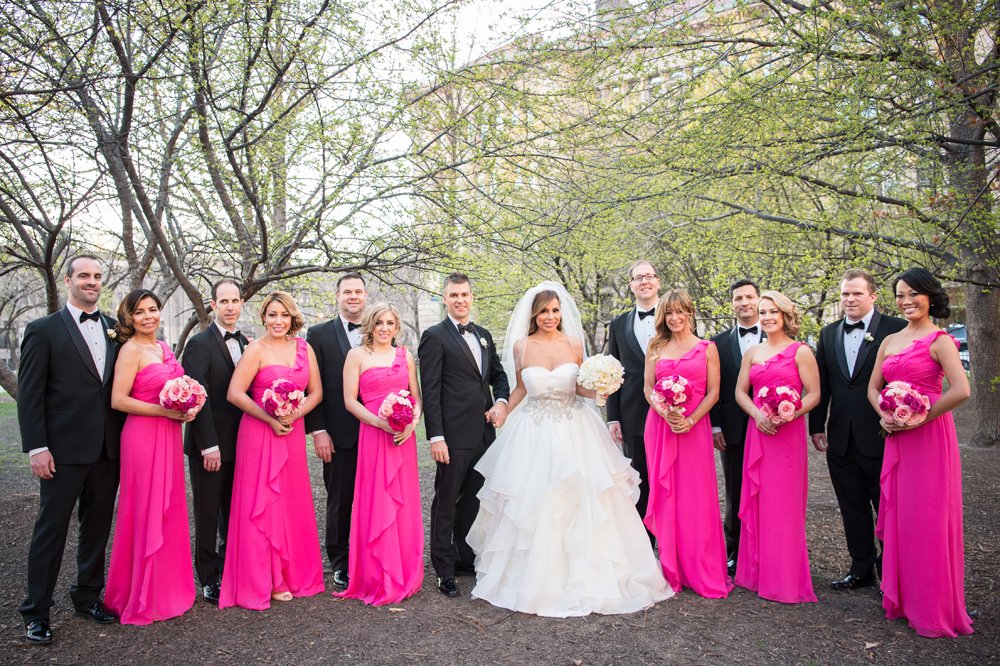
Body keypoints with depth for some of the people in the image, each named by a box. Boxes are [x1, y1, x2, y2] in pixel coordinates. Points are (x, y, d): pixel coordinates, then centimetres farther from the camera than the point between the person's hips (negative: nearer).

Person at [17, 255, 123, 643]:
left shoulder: (114, 330, 9)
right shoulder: (43, 330, -3)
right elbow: (29, 394, -6)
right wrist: (36, 447, -11)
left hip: (108, 450, 4)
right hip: (64, 451, -4)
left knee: (97, 528, 14)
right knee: (51, 531, 5)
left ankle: (88, 597, 30)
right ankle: (36, 612, 19)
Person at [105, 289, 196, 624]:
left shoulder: (164, 347, 12)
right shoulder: (131, 350, -10)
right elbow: (118, 400, -16)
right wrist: (165, 411, -18)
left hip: (169, 436, 8)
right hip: (143, 436, -8)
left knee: (169, 509, 14)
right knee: (147, 512, 1)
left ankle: (167, 586, 28)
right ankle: (144, 596, 16)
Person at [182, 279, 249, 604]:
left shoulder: (246, 343, 9)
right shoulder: (200, 343, -10)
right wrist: (209, 446, -19)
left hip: (239, 444, 6)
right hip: (210, 445, -5)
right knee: (208, 515, 7)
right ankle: (209, 580, 19)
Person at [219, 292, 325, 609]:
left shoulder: (304, 348, 7)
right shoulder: (256, 349, -6)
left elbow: (316, 392, 7)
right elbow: (235, 393, -12)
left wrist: (295, 414, -9)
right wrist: (270, 419, -15)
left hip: (293, 434, 5)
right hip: (259, 433, -4)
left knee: (293, 503, 11)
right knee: (262, 504, 2)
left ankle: (293, 573, 25)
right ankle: (264, 581, 14)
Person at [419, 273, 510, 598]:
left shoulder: (484, 335, 15)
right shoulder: (435, 336, -6)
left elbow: (498, 374, 21)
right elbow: (430, 390, -11)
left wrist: (501, 401, 0)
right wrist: (436, 436, -16)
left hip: (483, 433, 7)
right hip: (454, 435, -6)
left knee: (473, 500, 17)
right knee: (446, 503, 4)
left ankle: (466, 558, 32)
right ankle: (444, 570, 16)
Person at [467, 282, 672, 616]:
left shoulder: (574, 344, 0)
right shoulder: (521, 346, -2)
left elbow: (581, 388, 9)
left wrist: (599, 391, -10)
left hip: (574, 430, 1)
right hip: (534, 432, -1)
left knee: (582, 503, 4)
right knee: (533, 505, 2)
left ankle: (583, 574, 24)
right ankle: (537, 577, 21)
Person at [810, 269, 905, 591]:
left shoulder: (895, 329, -6)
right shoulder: (829, 333, 9)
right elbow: (821, 385, 11)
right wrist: (816, 426, 7)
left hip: (881, 438, -5)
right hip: (841, 440, 5)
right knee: (853, 510, 14)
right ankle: (861, 569, 27)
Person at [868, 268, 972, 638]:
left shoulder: (939, 340, -7)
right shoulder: (889, 341, 12)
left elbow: (960, 390, -18)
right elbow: (873, 387, 14)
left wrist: (918, 419, -15)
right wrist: (885, 416, -4)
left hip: (929, 436, -6)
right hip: (895, 439, 6)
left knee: (929, 517, 1)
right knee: (898, 514, 10)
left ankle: (934, 607, 15)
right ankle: (903, 596, 23)